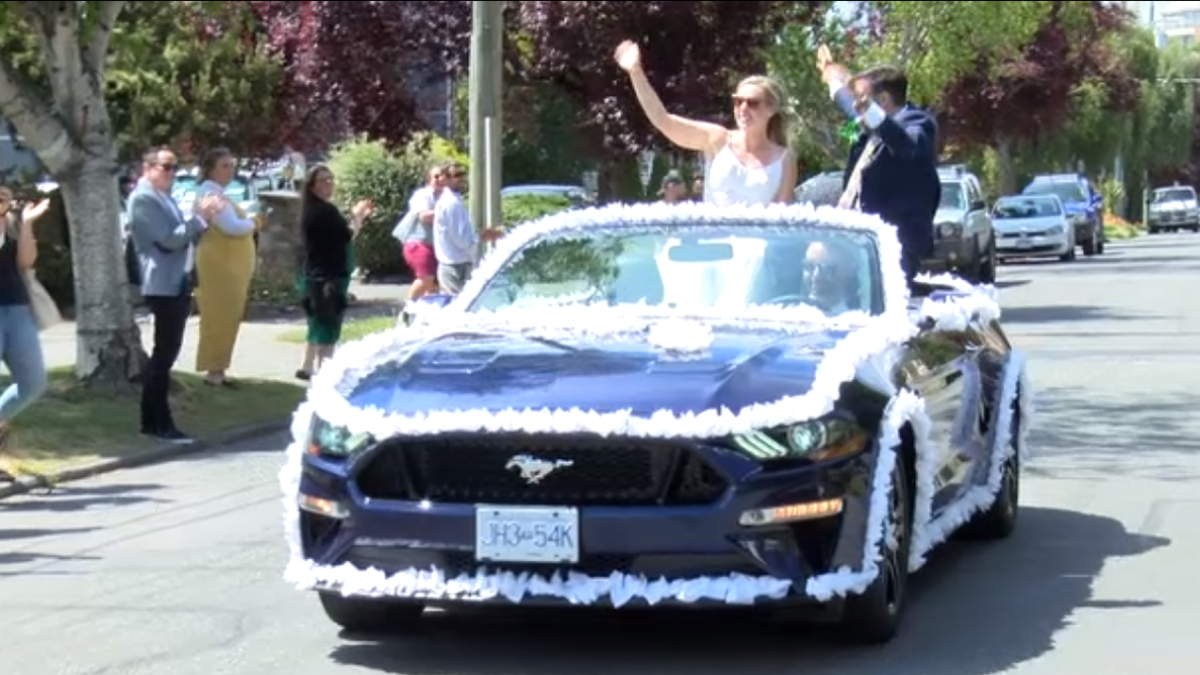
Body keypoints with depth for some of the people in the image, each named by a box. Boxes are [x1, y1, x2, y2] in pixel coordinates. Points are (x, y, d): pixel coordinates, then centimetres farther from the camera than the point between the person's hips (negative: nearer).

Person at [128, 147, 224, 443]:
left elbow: (185, 236, 21)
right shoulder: (143, 198, -12)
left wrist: (203, 218, 5)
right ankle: (161, 423, -6)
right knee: (165, 354, -8)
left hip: (178, 284, 10)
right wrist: (200, 217, -18)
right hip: (164, 286, -10)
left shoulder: (165, 197, 19)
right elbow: (169, 239, -19)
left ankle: (152, 419, 18)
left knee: (164, 353, 13)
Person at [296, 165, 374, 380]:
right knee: (328, 328, -7)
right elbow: (347, 235, -18)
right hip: (329, 277, -11)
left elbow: (337, 235, 15)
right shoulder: (323, 210, -18)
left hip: (318, 276, 11)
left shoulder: (318, 209, 15)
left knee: (319, 324, 20)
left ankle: (307, 368, 26)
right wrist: (357, 217, -1)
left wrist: (358, 216, 10)